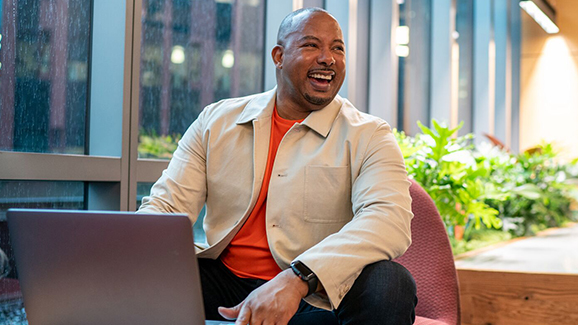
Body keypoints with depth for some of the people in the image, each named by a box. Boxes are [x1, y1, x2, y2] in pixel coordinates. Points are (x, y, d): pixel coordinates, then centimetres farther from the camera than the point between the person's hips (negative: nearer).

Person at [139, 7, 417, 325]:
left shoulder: (368, 136, -3)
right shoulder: (216, 121, 9)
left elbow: (391, 219, -21)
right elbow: (166, 206, 3)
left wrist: (295, 279, -37)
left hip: (315, 298, -1)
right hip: (221, 283, 2)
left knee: (389, 283, -32)